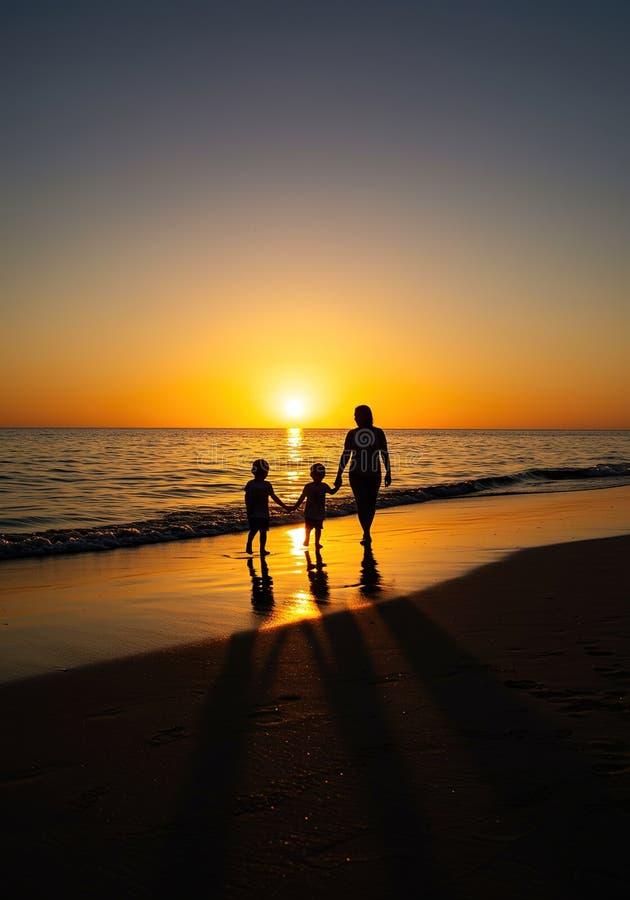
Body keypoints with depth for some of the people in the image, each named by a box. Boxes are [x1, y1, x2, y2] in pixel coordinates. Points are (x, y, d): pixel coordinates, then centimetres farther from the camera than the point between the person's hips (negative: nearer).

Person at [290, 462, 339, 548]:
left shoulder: (324, 486, -1)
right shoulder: (308, 486, -10)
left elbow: (332, 491, 17)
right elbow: (302, 498, -6)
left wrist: (338, 486, 2)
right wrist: (295, 507, -10)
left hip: (320, 512, 3)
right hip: (310, 512, -3)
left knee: (318, 528, 12)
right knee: (308, 528, 5)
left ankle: (317, 543, 25)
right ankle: (306, 542, 22)